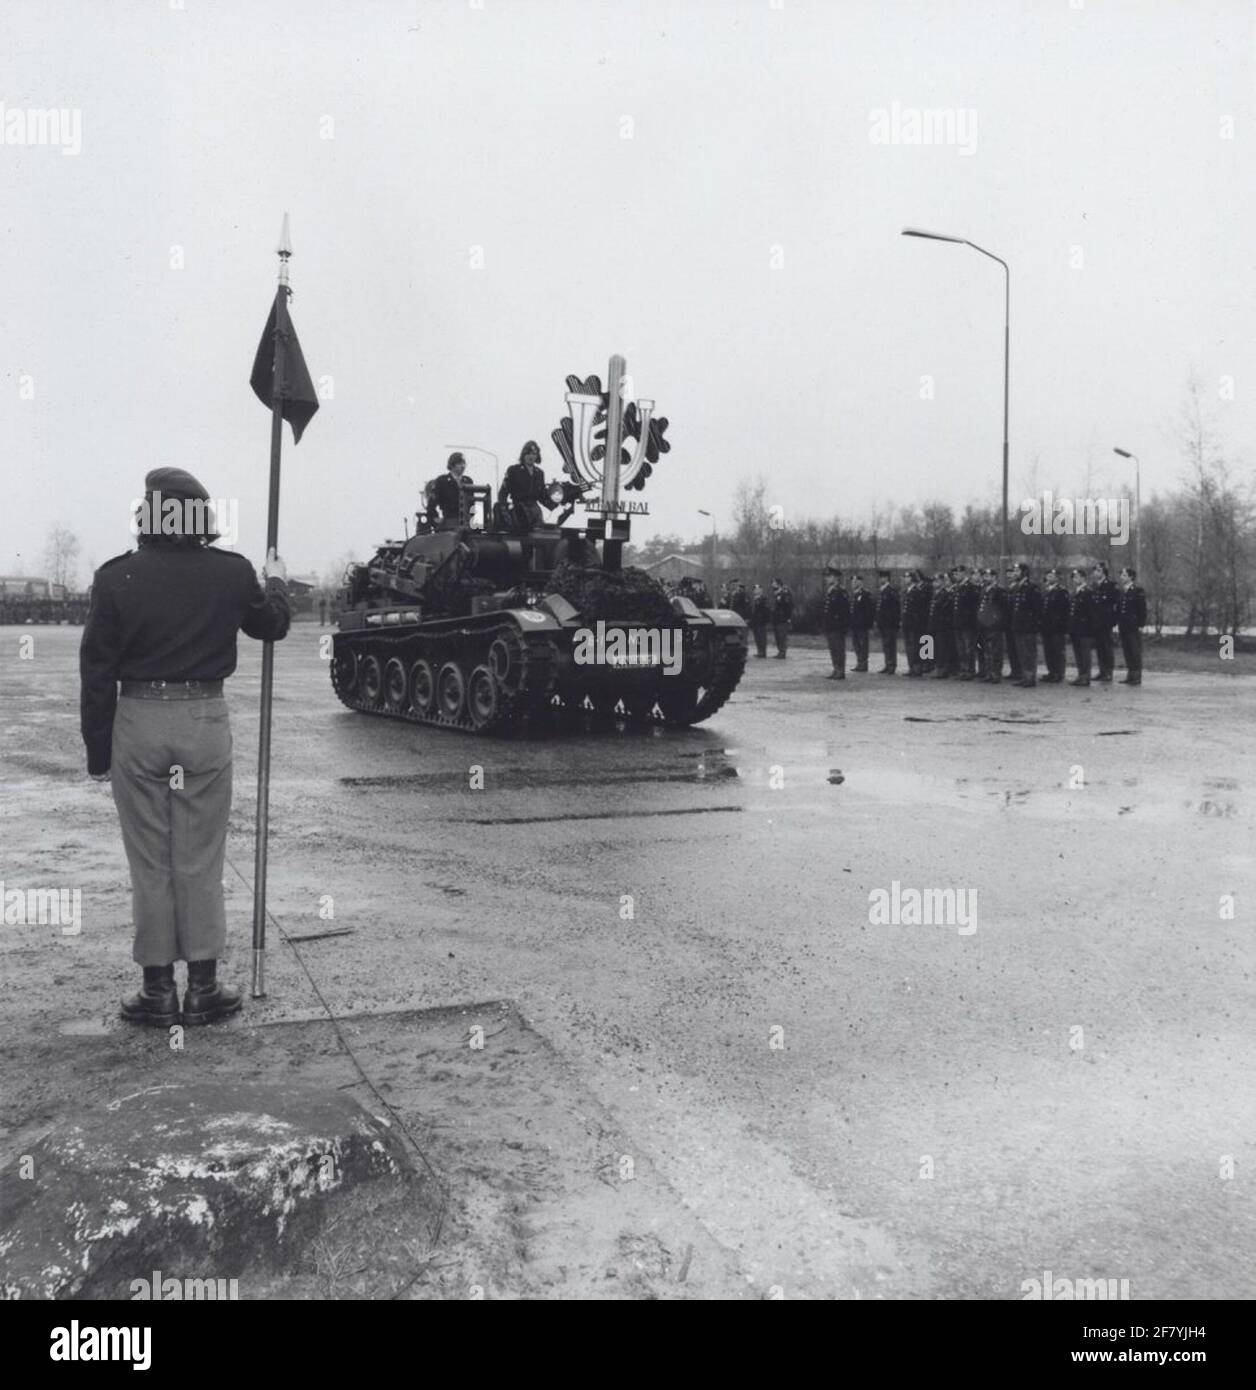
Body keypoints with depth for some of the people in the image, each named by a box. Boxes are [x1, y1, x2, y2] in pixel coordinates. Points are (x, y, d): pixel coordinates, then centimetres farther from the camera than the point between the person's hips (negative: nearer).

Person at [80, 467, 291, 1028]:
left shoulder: (117, 577, -8)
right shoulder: (231, 573, -4)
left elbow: (97, 671, -4)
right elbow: (273, 625, 15)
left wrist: (99, 752, 4)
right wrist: (277, 583, 36)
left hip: (137, 724, -1)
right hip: (206, 720, 1)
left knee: (150, 865, 9)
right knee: (200, 863, 9)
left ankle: (159, 992, 16)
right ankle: (203, 989, 16)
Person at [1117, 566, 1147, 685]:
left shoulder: (1137, 590, -8)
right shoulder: (1122, 591, 11)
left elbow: (1142, 609, -9)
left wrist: (1141, 625, -12)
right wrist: (1118, 622, 9)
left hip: (1134, 626, -7)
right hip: (1123, 626, 7)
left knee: (1135, 651, -2)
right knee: (1126, 651, 9)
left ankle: (1137, 676, 3)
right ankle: (1130, 674, 16)